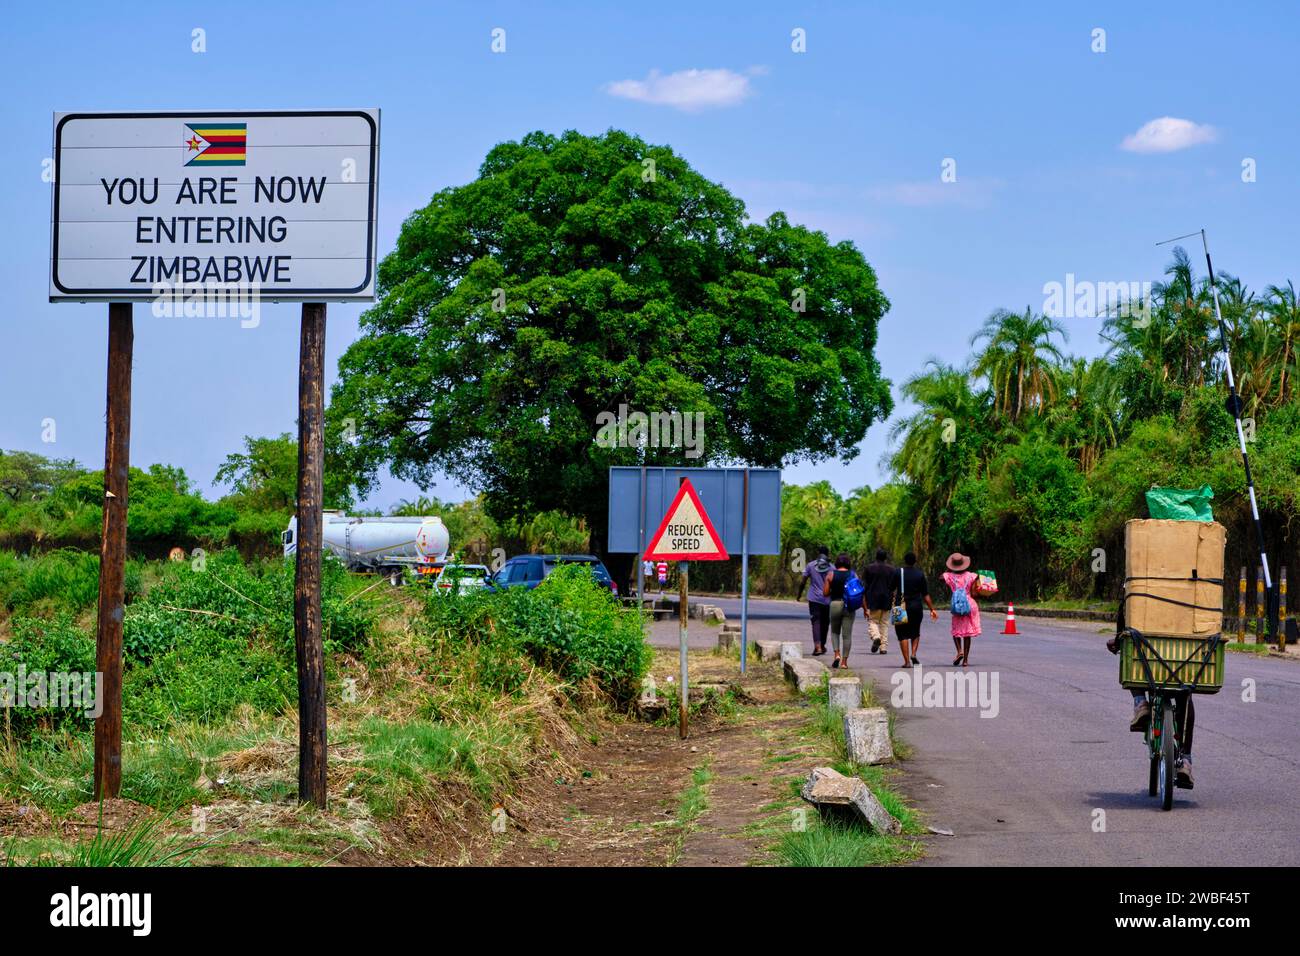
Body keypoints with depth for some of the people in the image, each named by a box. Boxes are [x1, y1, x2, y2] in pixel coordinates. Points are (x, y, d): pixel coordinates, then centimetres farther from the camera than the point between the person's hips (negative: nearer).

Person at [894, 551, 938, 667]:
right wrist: (932, 609, 6)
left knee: (903, 635, 2)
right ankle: (913, 654, 0)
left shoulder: (898, 573, -3)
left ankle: (907, 661, -3)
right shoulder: (920, 574, 1)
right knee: (915, 633, 19)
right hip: (916, 607, 2)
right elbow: (925, 595, 2)